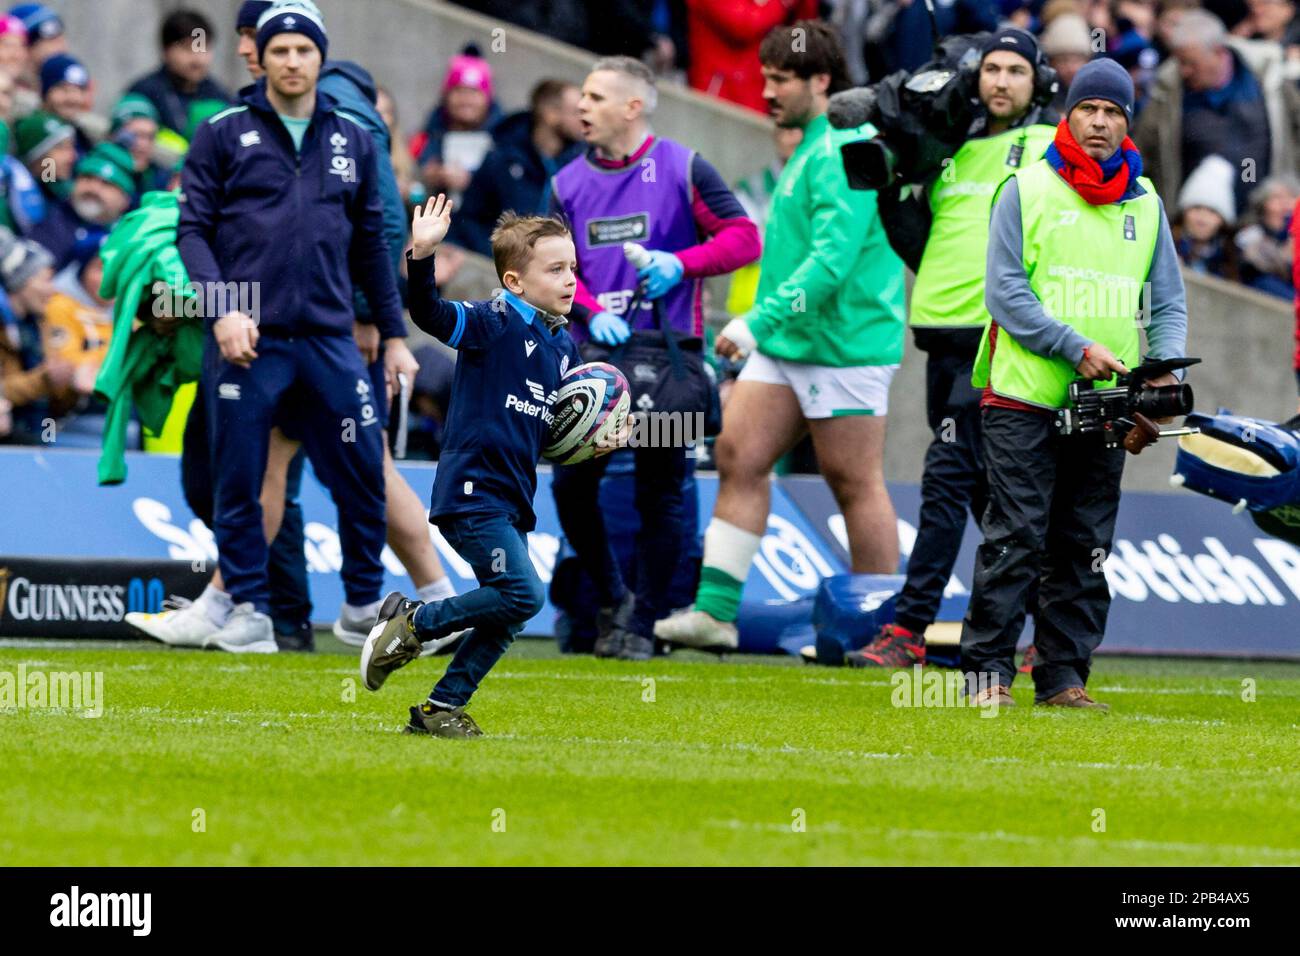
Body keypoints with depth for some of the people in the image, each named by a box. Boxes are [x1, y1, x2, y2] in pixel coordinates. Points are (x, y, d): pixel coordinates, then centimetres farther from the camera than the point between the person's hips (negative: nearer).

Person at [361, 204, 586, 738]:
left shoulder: (563, 346, 14)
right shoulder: (493, 324, -10)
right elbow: (430, 313, -26)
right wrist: (421, 255, -42)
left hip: (512, 501, 8)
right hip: (471, 490, -8)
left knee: (504, 618, 7)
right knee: (522, 594, -19)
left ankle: (441, 708, 18)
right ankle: (412, 623, -1)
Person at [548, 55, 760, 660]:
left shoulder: (682, 169, -2)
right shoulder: (568, 184, 10)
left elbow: (743, 238, -2)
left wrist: (682, 264, -17)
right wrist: (593, 313, -11)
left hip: (667, 361, -4)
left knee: (661, 491, -1)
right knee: (571, 484, -3)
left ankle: (642, 624, 9)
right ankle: (610, 600, 17)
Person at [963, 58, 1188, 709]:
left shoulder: (1145, 203, 13)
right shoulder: (1026, 191, 0)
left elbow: (1167, 300, 16)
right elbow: (1005, 291, -6)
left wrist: (1165, 368, -2)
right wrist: (1076, 348, -14)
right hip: (1025, 398, -4)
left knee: (1085, 549, 5)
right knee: (1016, 539, -7)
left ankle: (1065, 676, 10)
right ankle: (987, 672, -3)